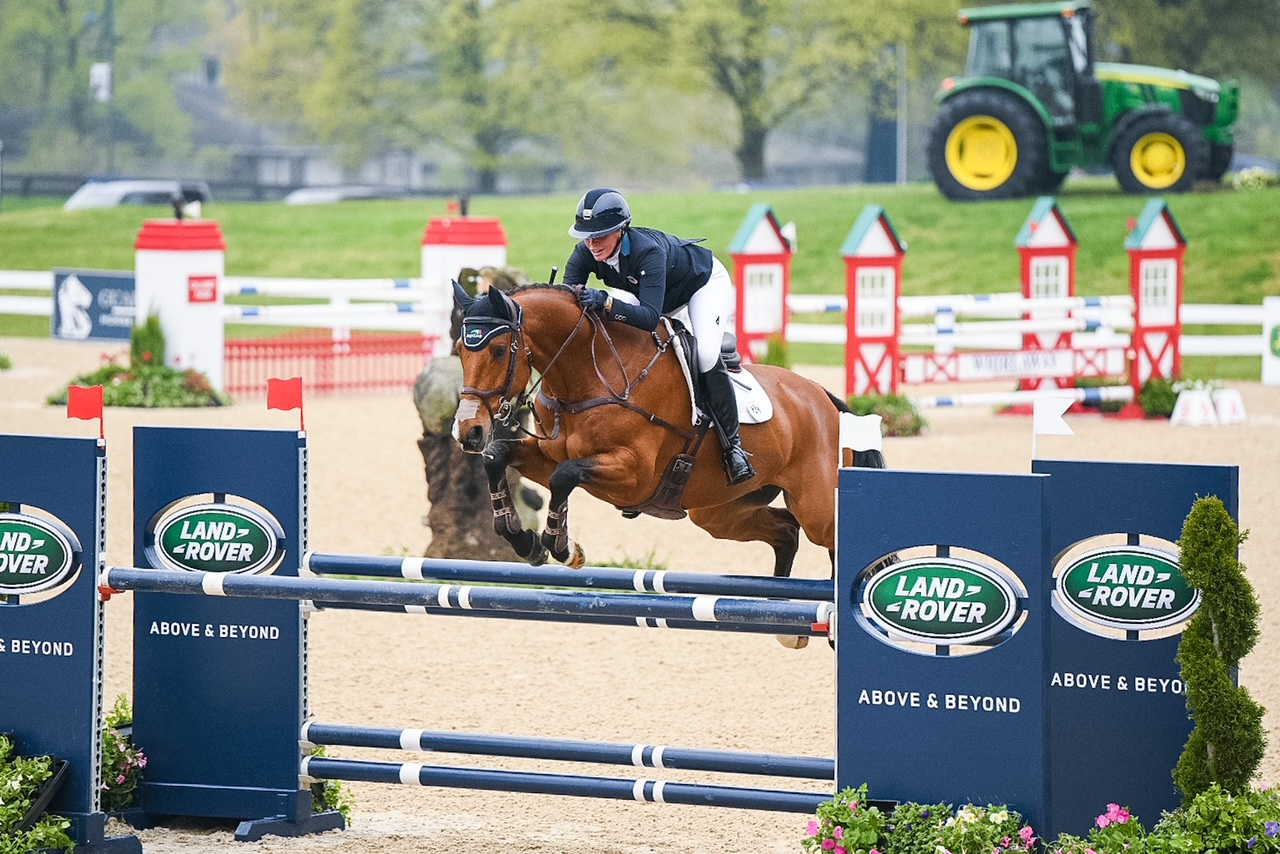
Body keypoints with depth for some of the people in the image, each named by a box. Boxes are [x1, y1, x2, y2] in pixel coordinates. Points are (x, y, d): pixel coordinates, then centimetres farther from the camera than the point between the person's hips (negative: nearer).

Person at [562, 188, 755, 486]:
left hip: (705, 282, -8)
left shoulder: (648, 251, -43)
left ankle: (732, 444, -17)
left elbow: (650, 317, -51)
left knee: (706, 354, -27)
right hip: (662, 296, 8)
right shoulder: (585, 254, -24)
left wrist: (605, 303, -64)